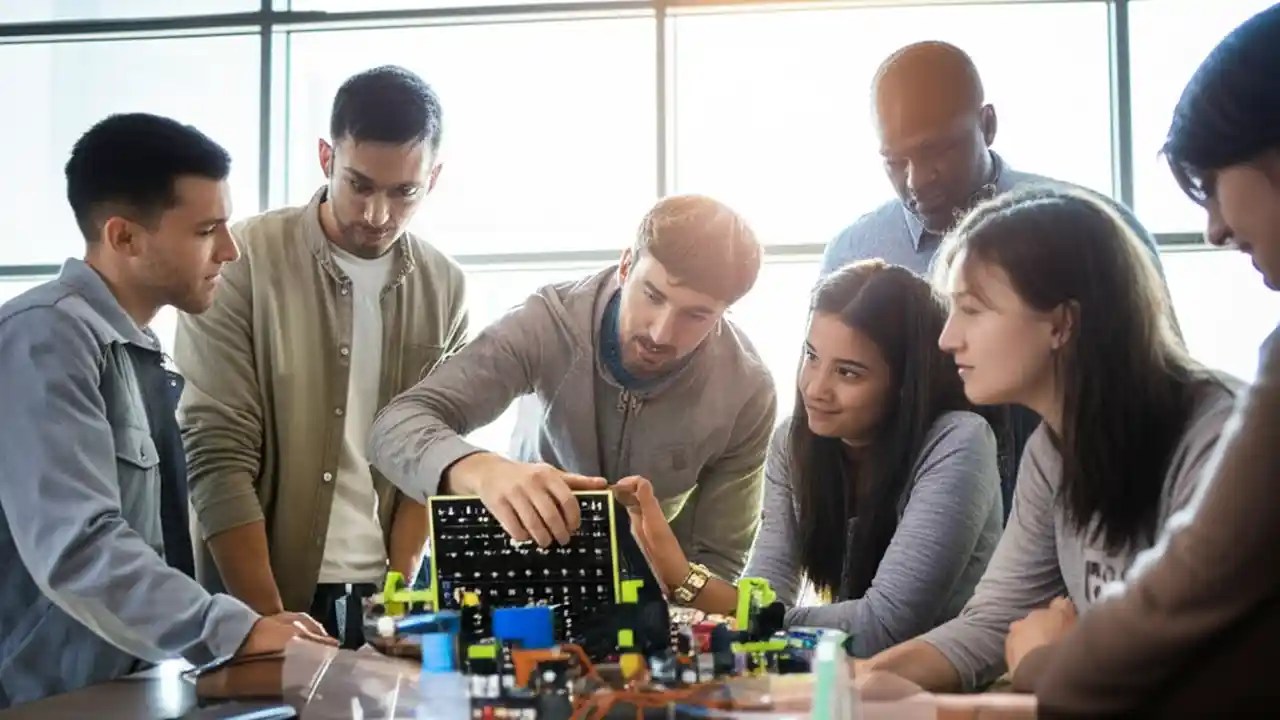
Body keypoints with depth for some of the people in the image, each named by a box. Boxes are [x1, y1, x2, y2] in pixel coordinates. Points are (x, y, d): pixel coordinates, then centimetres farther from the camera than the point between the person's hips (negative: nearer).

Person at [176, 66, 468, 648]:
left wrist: (397, 599, -9)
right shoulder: (242, 262, -9)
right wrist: (269, 619, -15)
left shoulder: (444, 288, 1)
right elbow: (217, 455, -12)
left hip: (385, 599, 3)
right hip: (254, 600, -3)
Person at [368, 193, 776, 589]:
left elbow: (718, 561, -12)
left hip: (654, 590, 0)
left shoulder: (746, 394, -19)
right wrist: (481, 471, -49)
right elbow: (397, 427, -28)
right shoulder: (548, 323, -23)